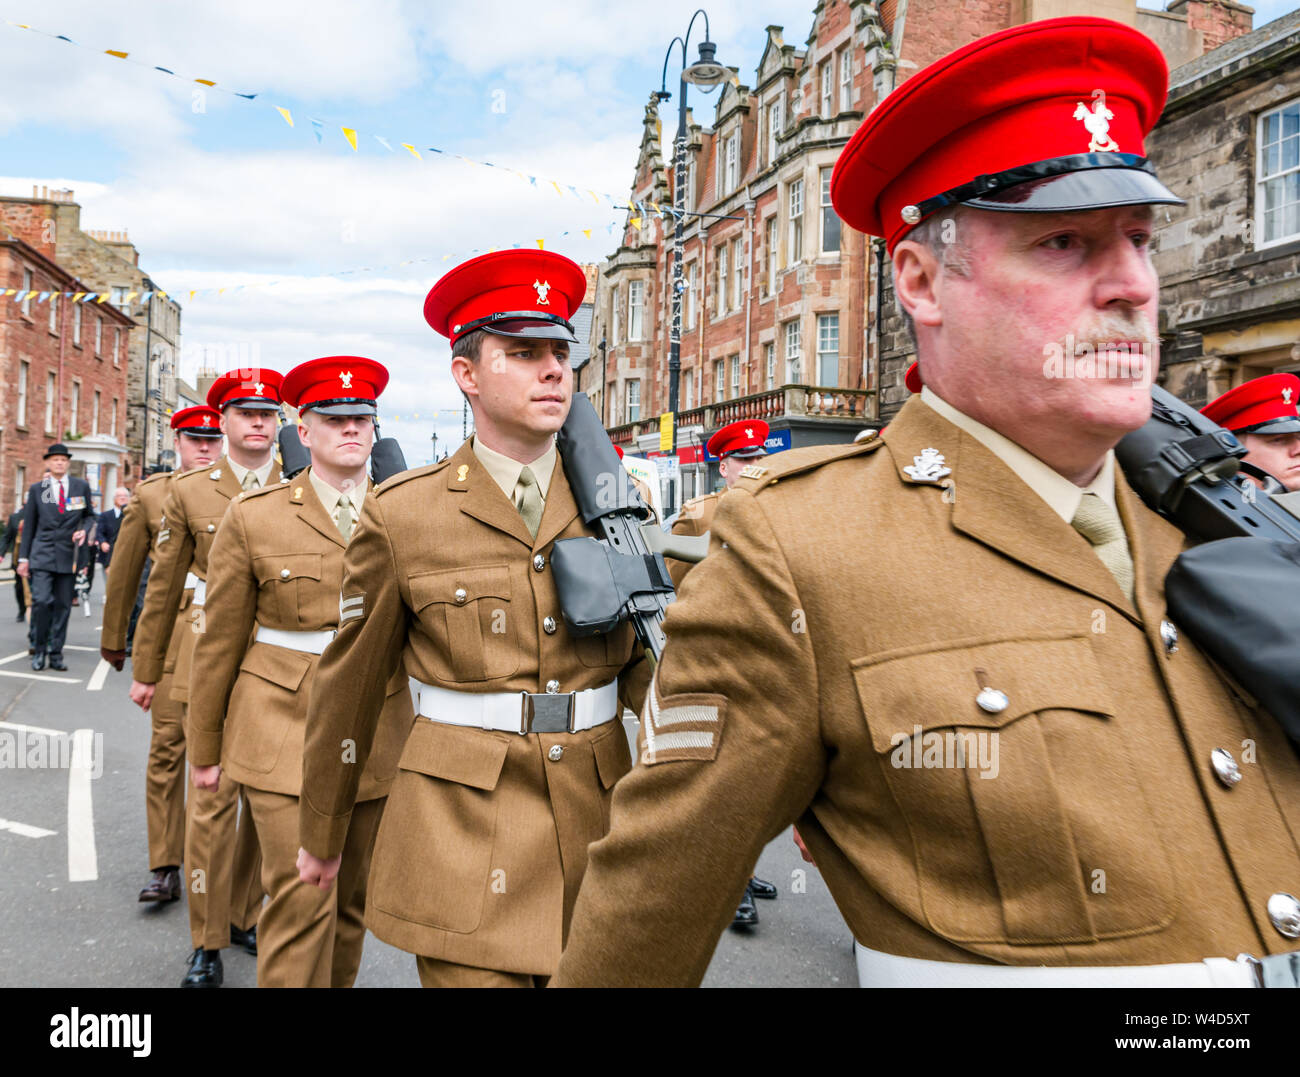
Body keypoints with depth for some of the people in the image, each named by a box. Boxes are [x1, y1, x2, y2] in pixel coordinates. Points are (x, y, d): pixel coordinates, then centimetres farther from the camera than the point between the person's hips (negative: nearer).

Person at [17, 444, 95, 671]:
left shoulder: (81, 486, 8)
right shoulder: (37, 489, 7)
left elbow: (89, 514, 18)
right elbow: (28, 525, 8)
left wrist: (84, 530, -4)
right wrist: (23, 557, 6)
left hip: (69, 555, 1)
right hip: (42, 554, -1)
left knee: (63, 605, 4)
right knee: (41, 601, -13)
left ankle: (56, 654, 12)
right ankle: (39, 650, 3)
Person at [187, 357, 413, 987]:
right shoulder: (254, 516, -2)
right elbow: (219, 644, 3)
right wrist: (206, 748, 8)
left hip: (379, 737, 3)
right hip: (284, 731, -2)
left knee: (351, 899, 14)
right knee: (302, 898, -7)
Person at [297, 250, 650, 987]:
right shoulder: (401, 514, -5)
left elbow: (650, 664, 4)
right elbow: (349, 689, 3)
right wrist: (323, 836, 12)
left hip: (599, 822, 3)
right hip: (464, 836, -3)